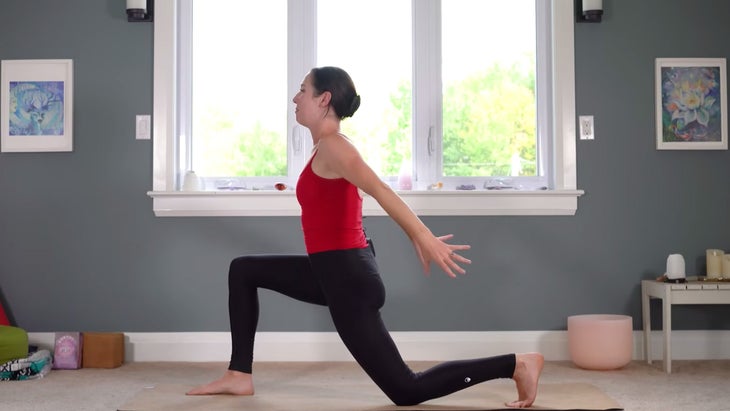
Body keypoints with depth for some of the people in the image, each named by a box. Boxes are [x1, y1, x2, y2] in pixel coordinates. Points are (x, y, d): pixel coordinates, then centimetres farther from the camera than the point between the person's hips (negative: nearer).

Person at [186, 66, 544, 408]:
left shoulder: (331, 146, -15)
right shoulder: (327, 146, 14)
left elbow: (381, 191, -27)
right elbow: (379, 192, 18)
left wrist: (425, 238, -36)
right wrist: (417, 239, 22)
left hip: (347, 276, -10)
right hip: (335, 271, 10)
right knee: (243, 270, 20)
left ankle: (517, 364, -1)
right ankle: (239, 375, 20)